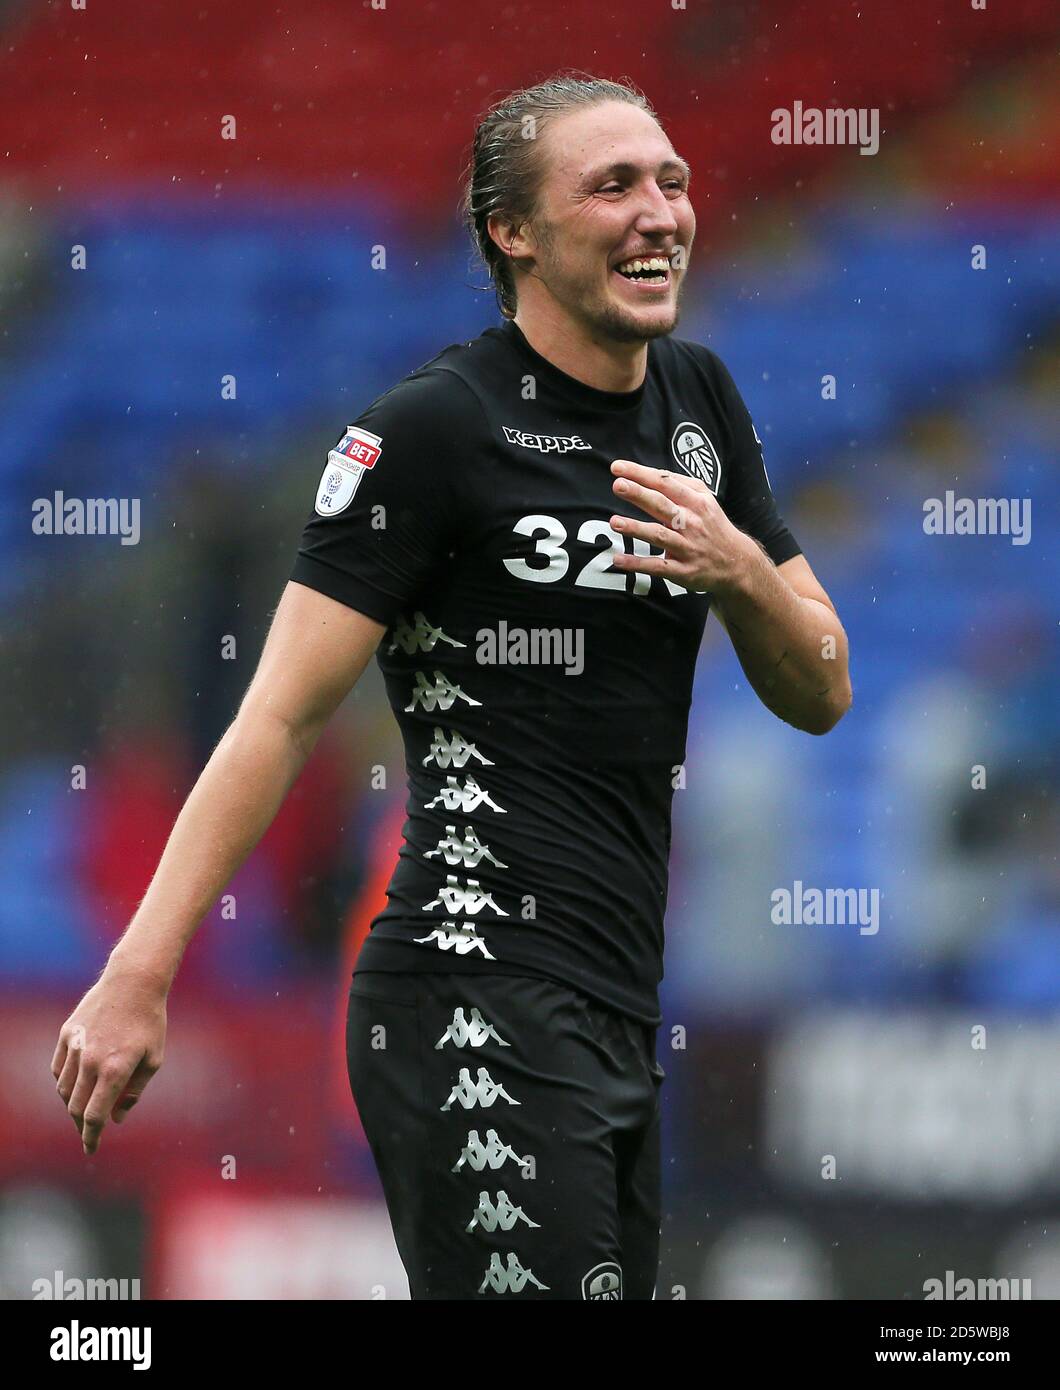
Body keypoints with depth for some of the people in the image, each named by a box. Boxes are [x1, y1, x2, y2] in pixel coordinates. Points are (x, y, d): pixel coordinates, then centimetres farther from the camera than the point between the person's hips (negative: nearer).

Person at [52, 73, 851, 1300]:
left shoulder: (698, 401, 13)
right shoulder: (434, 428, -9)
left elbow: (819, 695, 17)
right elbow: (281, 718, -13)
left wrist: (741, 569, -6)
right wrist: (138, 977, -19)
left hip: (615, 1015, 8)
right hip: (478, 1013, -8)